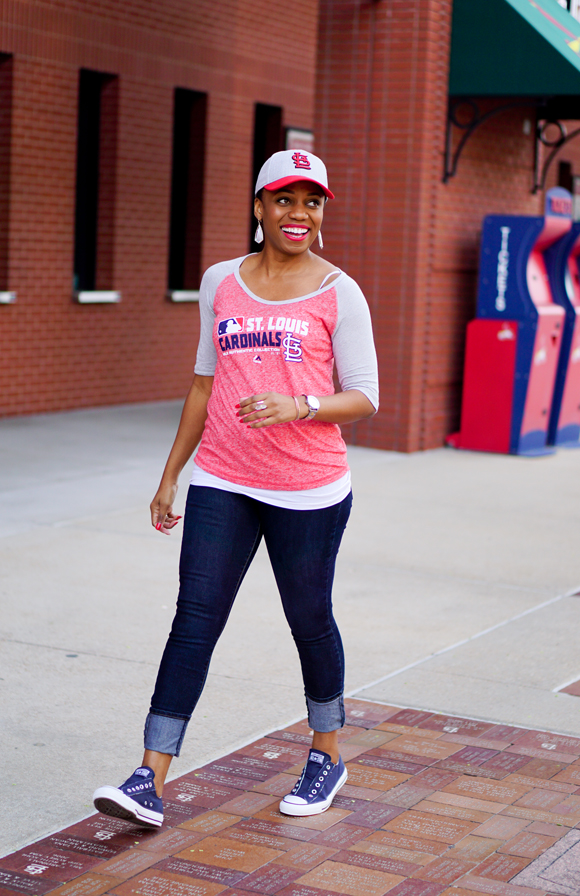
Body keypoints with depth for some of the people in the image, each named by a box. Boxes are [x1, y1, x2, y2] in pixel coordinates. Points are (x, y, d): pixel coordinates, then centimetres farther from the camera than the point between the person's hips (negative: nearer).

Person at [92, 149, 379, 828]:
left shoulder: (339, 294, -1)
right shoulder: (220, 282, 10)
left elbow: (364, 398, -2)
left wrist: (299, 405, -21)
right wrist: (170, 474, 16)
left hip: (309, 489, -2)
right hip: (222, 483, 3)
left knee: (310, 621, 9)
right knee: (193, 619, -5)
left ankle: (326, 756, 31)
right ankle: (150, 783, -5)